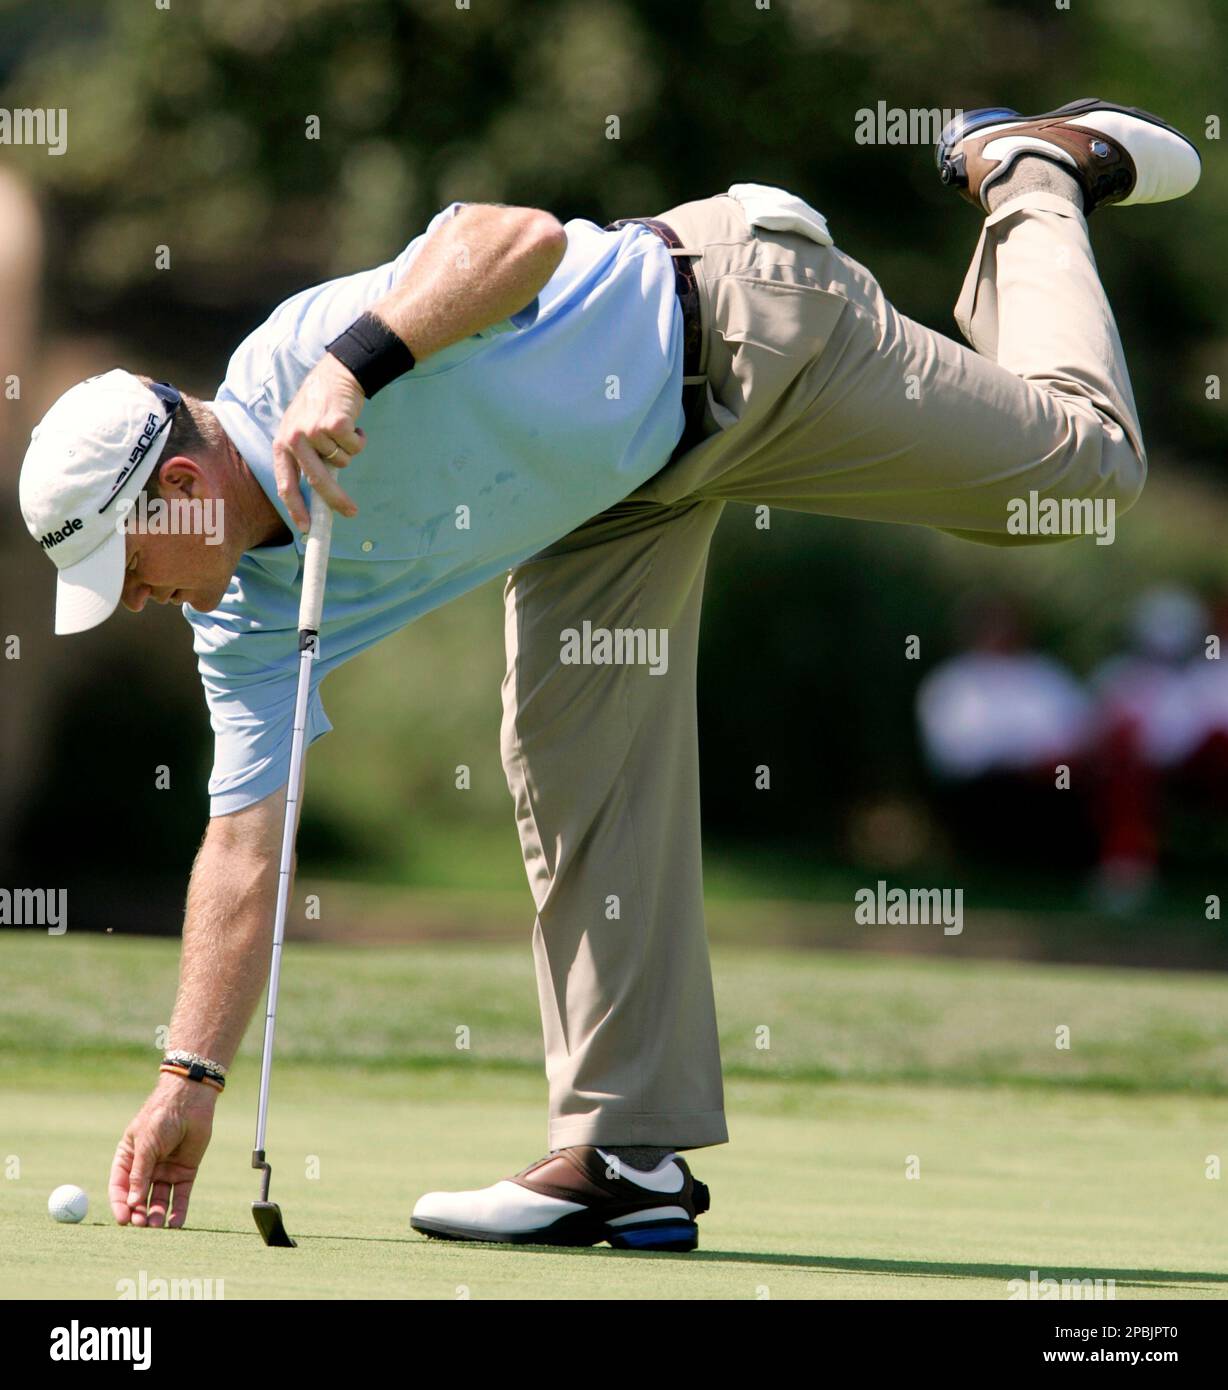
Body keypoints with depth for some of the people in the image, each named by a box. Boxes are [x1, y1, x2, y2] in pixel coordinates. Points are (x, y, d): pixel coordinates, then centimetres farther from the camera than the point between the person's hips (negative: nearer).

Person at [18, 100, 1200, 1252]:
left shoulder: (293, 360, -35)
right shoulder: (250, 620, -12)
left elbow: (523, 237, -45)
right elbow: (245, 839, -9)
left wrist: (353, 362, -57)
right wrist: (191, 1075, -14)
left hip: (737, 332, -6)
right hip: (612, 491, 6)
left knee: (1078, 460, 4)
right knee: (569, 777, -9)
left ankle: (1026, 171, 29)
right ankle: (625, 1152, -5)